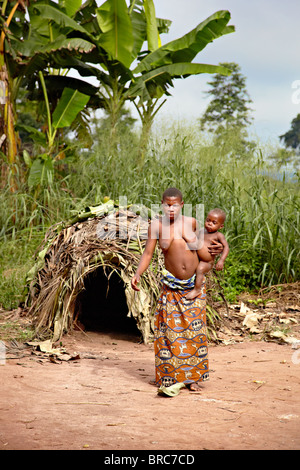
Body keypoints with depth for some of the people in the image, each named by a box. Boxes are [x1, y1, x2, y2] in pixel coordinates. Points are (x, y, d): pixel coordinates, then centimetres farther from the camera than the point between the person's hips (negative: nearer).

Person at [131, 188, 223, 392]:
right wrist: (137, 274, -19)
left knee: (194, 329, 4)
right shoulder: (157, 225, -5)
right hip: (172, 285, -1)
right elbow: (148, 254, -5)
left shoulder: (191, 222, 0)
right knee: (170, 330, -2)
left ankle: (193, 377, 13)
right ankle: (169, 377, 9)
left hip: (195, 284, 1)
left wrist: (216, 250, -1)